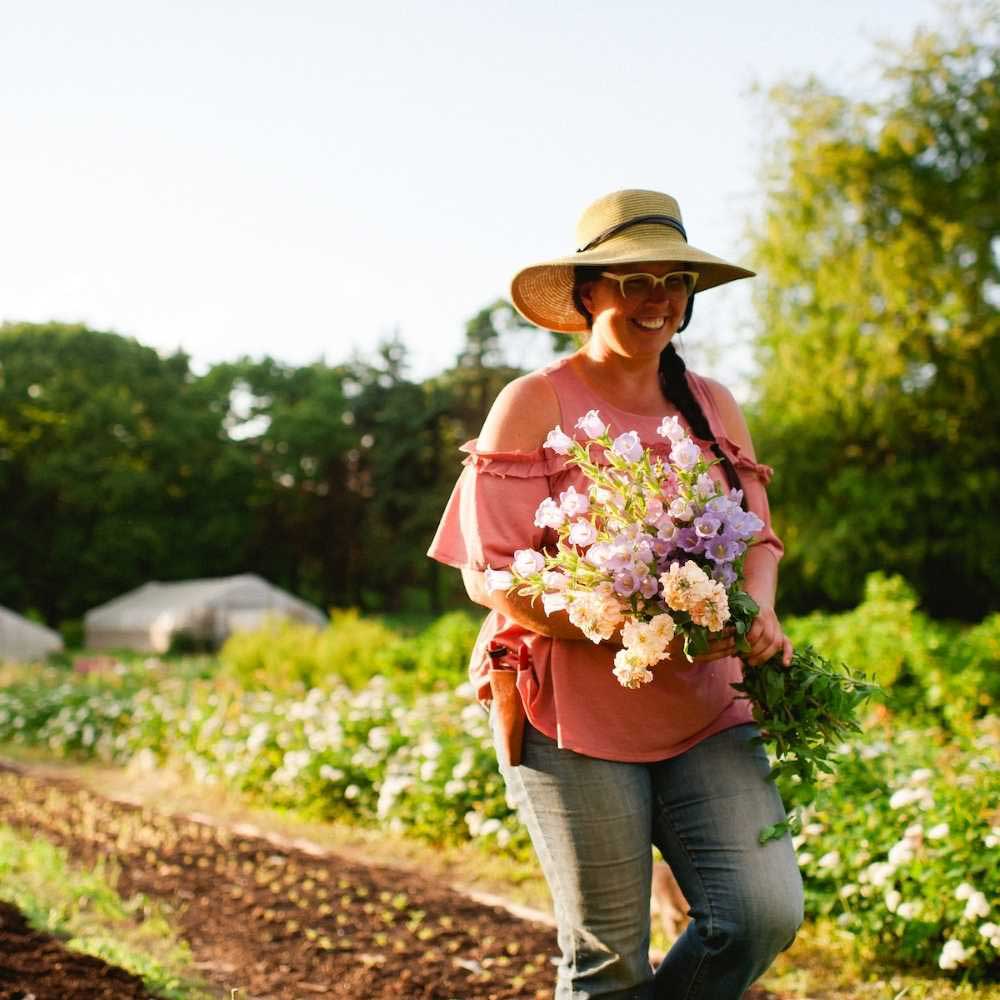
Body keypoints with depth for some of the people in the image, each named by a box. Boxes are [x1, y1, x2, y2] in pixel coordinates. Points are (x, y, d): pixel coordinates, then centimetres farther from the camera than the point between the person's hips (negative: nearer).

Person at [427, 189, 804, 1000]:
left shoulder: (712, 406, 12)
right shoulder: (533, 405, -5)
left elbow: (757, 537, 13)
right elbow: (490, 573, -9)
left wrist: (759, 610, -11)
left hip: (705, 711, 5)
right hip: (577, 716, -4)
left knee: (766, 912, -9)